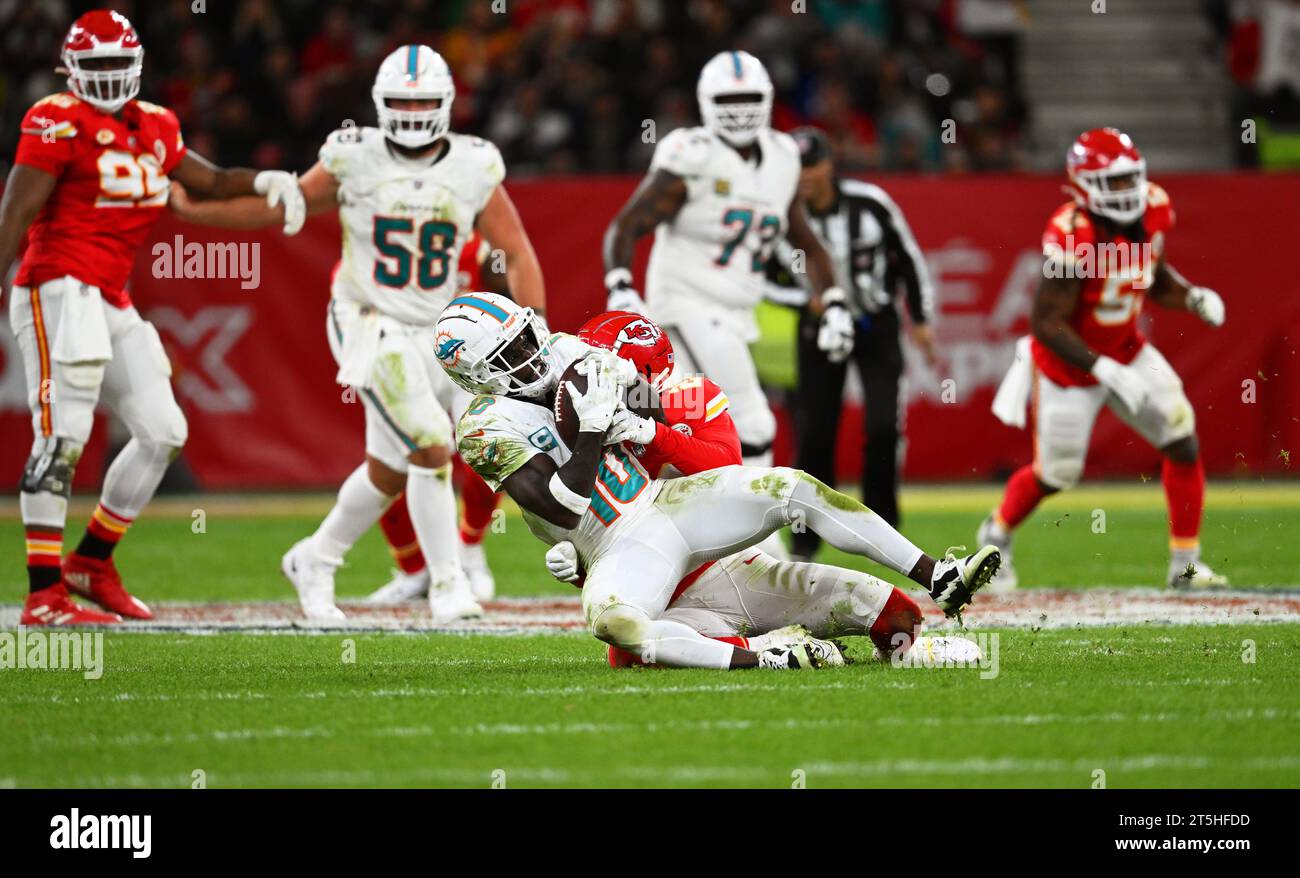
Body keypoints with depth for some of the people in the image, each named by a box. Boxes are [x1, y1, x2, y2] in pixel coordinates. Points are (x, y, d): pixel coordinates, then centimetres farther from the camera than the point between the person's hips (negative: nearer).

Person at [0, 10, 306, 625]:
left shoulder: (154, 128, 13)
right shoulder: (58, 124, -9)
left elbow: (207, 182, 25)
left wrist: (264, 182, 6)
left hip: (112, 303, 8)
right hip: (60, 291, -8)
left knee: (162, 431, 11)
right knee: (62, 435, -14)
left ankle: (91, 563, 23)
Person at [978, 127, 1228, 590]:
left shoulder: (1152, 213, -11)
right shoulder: (1072, 238, -32)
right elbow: (1047, 323, -28)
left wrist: (1193, 297, -12)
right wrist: (1103, 370, -33)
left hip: (1126, 350, 6)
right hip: (1069, 364, -6)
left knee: (1184, 443, -5)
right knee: (1057, 474, 8)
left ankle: (1185, 562, 7)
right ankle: (997, 533, 39)